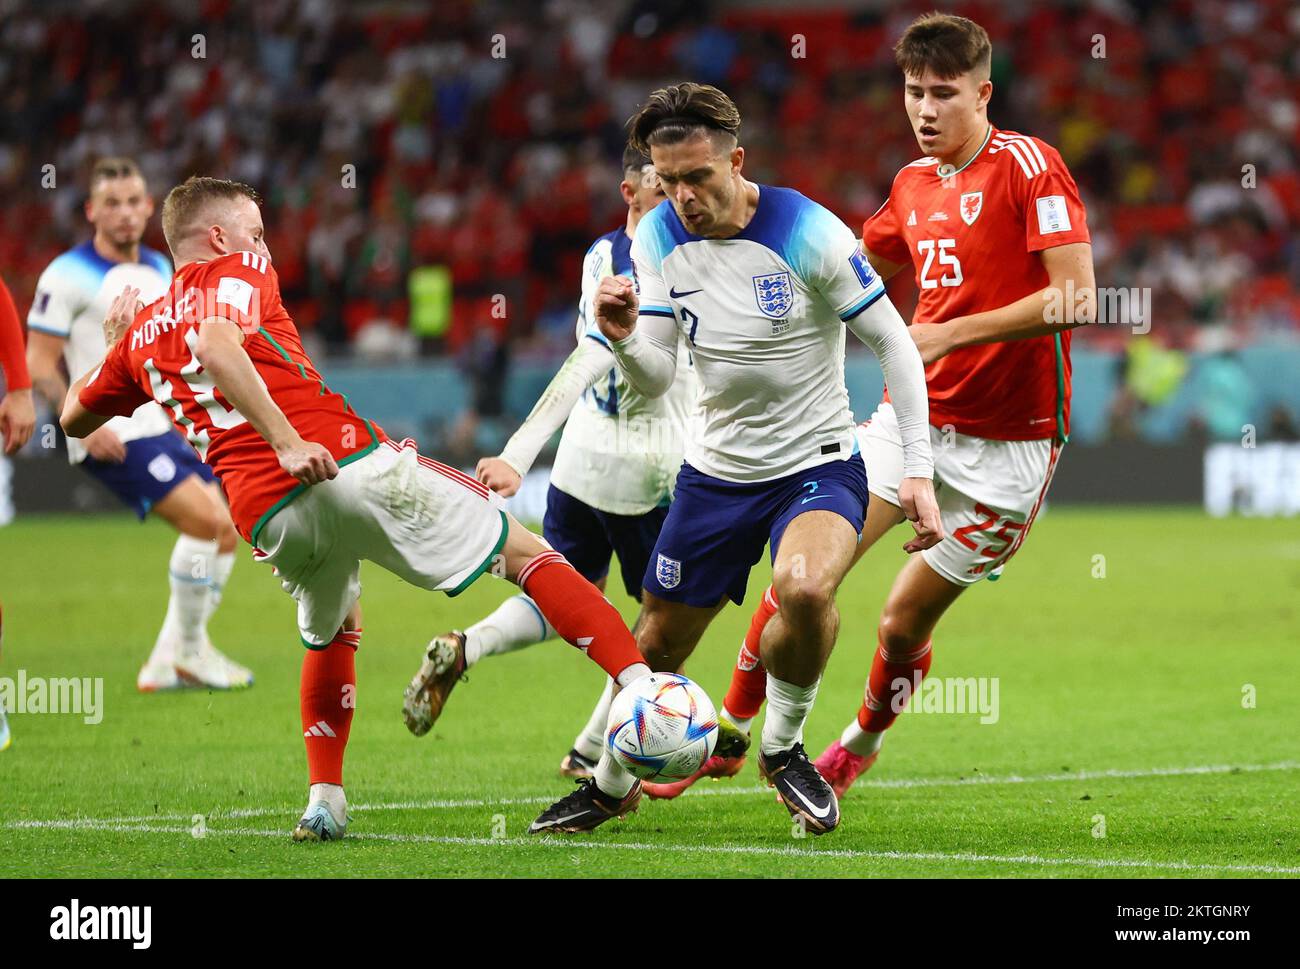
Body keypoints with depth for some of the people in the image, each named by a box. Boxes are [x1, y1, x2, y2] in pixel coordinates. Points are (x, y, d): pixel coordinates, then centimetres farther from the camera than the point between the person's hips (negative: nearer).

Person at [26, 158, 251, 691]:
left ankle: (167, 664, 12)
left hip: (159, 426, 8)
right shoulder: (68, 276, -10)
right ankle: (188, 651, -4)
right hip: (111, 436, -8)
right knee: (209, 522, -19)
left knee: (225, 532, 4)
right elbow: (39, 365, -10)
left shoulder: (158, 269, 12)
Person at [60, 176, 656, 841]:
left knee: (331, 634, 34)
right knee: (525, 552, 3)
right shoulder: (237, 273, 7)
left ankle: (324, 804, 21)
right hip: (350, 463, -5)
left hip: (271, 521, 5)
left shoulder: (142, 331, 23)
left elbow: (74, 417, 39)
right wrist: (287, 442, -23)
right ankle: (639, 682, -13)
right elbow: (216, 347, -17)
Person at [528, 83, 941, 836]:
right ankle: (610, 785, 36)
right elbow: (657, 379, -2)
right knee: (657, 645, 9)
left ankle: (784, 748, -7)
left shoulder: (807, 232, -20)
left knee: (806, 589, -34)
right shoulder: (658, 239, -5)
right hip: (717, 469, 4)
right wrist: (625, 338, -26)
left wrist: (918, 471, -16)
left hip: (818, 464, -4)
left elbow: (895, 345, -12)